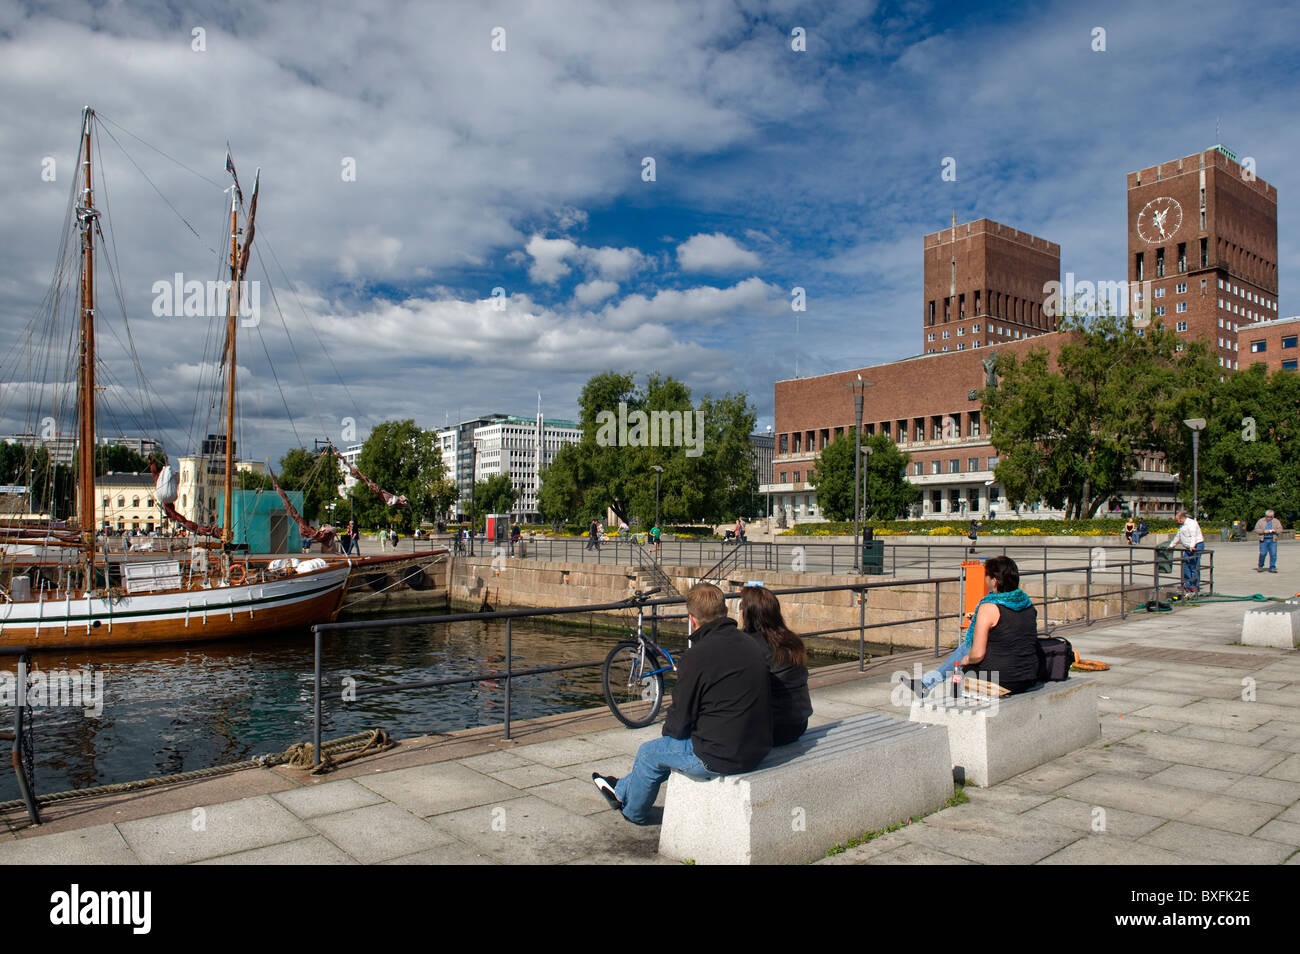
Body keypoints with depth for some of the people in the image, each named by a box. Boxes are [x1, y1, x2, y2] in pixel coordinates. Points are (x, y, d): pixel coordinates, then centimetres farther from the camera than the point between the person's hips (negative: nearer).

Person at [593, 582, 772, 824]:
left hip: (719, 758, -7)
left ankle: (633, 811, 45)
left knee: (649, 752, 18)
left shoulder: (697, 656, -20)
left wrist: (668, 729, 13)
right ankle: (622, 790, 46)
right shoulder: (753, 645, 2)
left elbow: (678, 724, -11)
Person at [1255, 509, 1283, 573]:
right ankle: (1260, 566, 13)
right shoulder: (1261, 521, 6)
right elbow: (1256, 529, 2)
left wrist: (1275, 530, -14)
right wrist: (1264, 531, -14)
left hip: (1273, 540, 1)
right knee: (1263, 554, -6)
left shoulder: (1276, 521, 10)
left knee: (1273, 554, -4)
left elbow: (1280, 529, 7)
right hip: (1263, 540, -1)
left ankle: (1272, 568, 3)